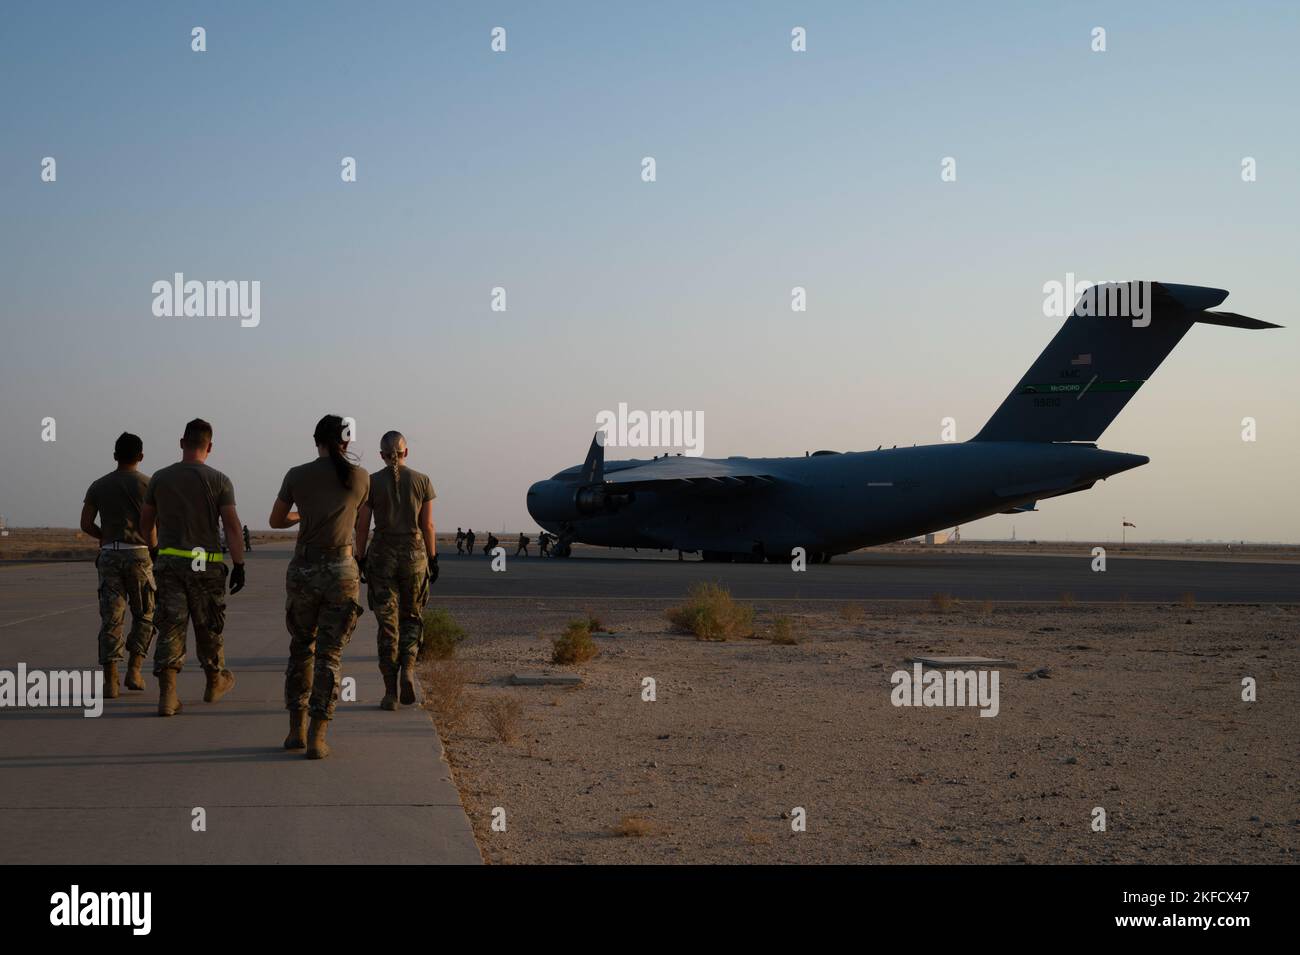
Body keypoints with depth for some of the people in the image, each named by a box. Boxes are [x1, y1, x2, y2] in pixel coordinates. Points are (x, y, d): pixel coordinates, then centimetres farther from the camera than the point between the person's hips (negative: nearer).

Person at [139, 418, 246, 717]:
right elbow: (232, 526, -11)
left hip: (169, 562, 1)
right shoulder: (219, 481, -4)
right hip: (207, 565, -1)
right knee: (209, 626, 14)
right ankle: (215, 682, 32)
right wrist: (238, 564, -9)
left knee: (170, 627, 0)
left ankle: (167, 695, -11)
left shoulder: (160, 478, 4)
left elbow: (145, 523, 13)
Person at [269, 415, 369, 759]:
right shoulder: (361, 477, 1)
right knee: (329, 656, 5)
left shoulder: (296, 475, 1)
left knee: (301, 648, 20)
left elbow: (276, 521, 15)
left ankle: (296, 730, 20)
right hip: (341, 571, -1)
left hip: (302, 570, 1)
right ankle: (317, 738, -3)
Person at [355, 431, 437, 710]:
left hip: (382, 555, 0)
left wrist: (360, 559, 6)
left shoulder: (371, 483, -2)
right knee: (412, 617, 17)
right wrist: (433, 559, 8)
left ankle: (390, 691, 3)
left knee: (387, 623, 6)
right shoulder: (422, 481, -1)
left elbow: (362, 525, -2)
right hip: (414, 554, 0)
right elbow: (428, 525, 0)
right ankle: (408, 669, -7)